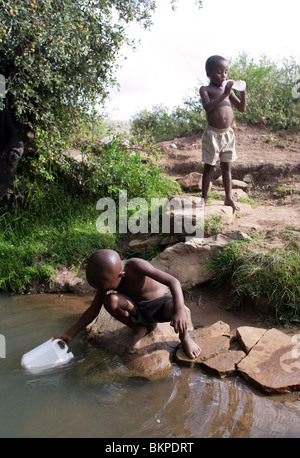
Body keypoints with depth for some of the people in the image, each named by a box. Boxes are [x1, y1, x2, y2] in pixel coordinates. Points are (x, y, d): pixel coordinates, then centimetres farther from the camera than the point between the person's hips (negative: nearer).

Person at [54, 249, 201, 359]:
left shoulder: (135, 266, -29)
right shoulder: (107, 277, -13)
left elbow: (173, 281, -36)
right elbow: (93, 310, -1)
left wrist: (180, 311, -51)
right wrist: (70, 334, -5)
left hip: (161, 304, -4)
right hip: (138, 309, 4)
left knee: (174, 308, -40)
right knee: (110, 300, -26)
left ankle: (184, 336, -4)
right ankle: (139, 329, 1)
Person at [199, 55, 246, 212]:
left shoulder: (228, 89, 12)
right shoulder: (205, 89, -2)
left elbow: (241, 108, 10)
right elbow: (207, 106, -21)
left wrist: (243, 92, -6)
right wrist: (225, 94, -24)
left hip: (228, 133, 5)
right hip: (212, 133, -5)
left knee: (226, 167, 7)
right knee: (209, 167, 2)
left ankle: (229, 198, 12)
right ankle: (204, 197, 13)